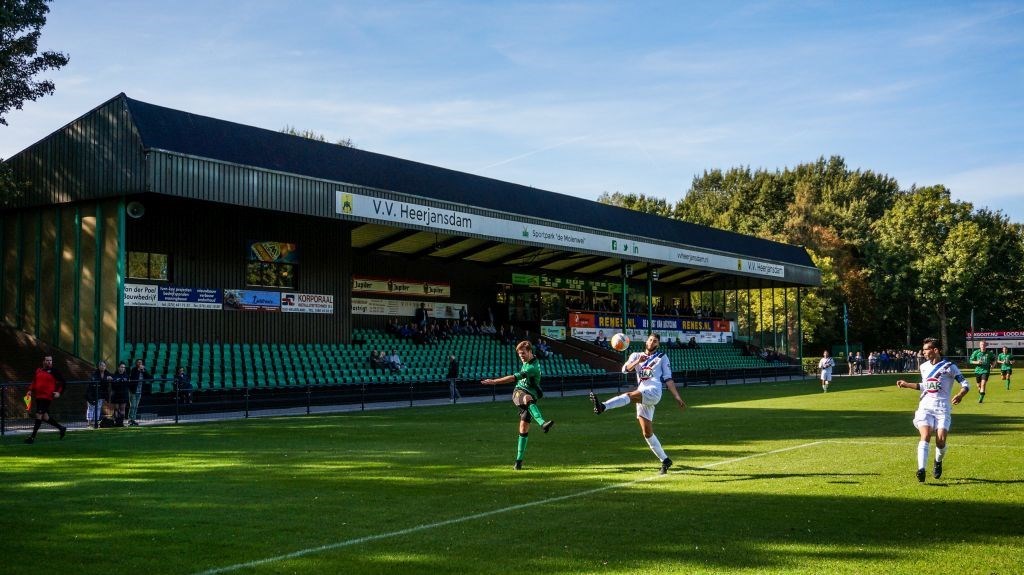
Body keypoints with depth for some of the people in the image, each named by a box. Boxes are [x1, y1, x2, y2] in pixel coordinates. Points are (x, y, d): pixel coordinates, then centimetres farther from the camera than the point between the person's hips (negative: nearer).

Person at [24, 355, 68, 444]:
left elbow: (62, 382, 1)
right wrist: (30, 390, 10)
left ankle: (32, 437, -7)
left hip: (47, 397, -7)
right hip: (38, 396, 7)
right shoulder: (38, 371, 12)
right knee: (45, 417, 11)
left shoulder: (54, 372, -3)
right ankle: (61, 428, 28)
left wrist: (59, 392, -8)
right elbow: (34, 381, 24)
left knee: (39, 415, -12)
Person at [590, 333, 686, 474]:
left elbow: (668, 379, 13)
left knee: (629, 395, -33)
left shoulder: (662, 357, 15)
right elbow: (625, 369, 3)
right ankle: (665, 461, 12)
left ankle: (603, 407, -57)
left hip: (654, 392, -5)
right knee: (647, 433, 4)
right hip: (642, 396, 5)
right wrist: (638, 361, -15)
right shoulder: (636, 355, 21)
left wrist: (677, 397, 5)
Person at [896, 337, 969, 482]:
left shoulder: (949, 366, -3)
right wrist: (907, 385, 27)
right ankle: (921, 469, -29)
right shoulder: (924, 367, 14)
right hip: (926, 406, 3)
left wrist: (960, 395, -25)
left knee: (941, 441, -10)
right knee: (925, 436, -18)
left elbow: (966, 384, -6)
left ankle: (938, 462, 23)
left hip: (943, 409, -3)